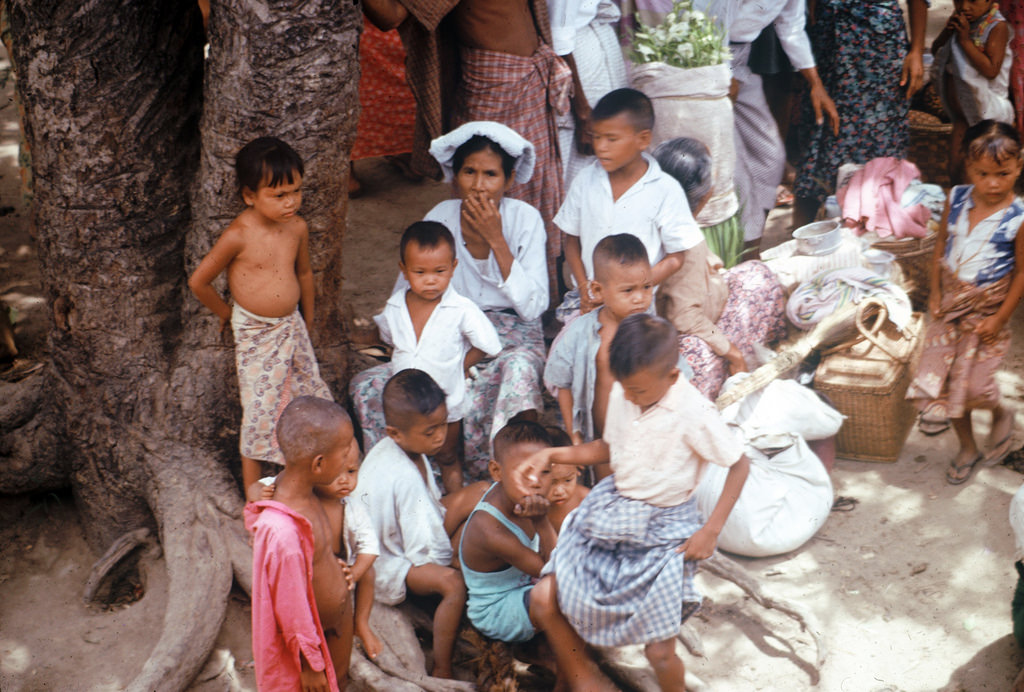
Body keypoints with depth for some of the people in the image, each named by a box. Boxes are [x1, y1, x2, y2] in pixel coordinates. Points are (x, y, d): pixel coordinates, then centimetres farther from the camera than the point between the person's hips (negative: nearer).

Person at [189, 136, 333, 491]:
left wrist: (307, 322, 23)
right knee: (260, 407, 0)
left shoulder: (297, 228, -4)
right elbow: (198, 281, -11)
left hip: (292, 326, 5)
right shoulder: (238, 235, -21)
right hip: (255, 333, -5)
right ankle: (252, 486, 19)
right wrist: (226, 312, 3)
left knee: (312, 399, 12)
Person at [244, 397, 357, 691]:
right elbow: (292, 609, -28)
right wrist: (311, 664, -14)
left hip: (339, 617, 7)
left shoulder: (299, 489, -16)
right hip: (312, 632, -7)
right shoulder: (284, 533, -41)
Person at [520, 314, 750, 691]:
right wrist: (550, 455, -3)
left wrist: (711, 531, -14)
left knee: (659, 651, -6)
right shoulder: (620, 394, -7)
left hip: (664, 528, -5)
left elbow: (739, 465, -12)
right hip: (612, 506, 5)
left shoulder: (693, 414, -23)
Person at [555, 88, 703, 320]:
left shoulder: (666, 190, -5)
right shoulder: (585, 180, 5)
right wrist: (584, 288, -3)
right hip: (586, 301, 3)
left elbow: (675, 258, -2)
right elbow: (572, 240, 13)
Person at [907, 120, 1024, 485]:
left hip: (986, 313, -4)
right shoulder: (957, 199, -7)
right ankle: (967, 447, 30)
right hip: (951, 305, 4)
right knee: (942, 376, 8)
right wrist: (935, 291, 3)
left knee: (972, 385, -4)